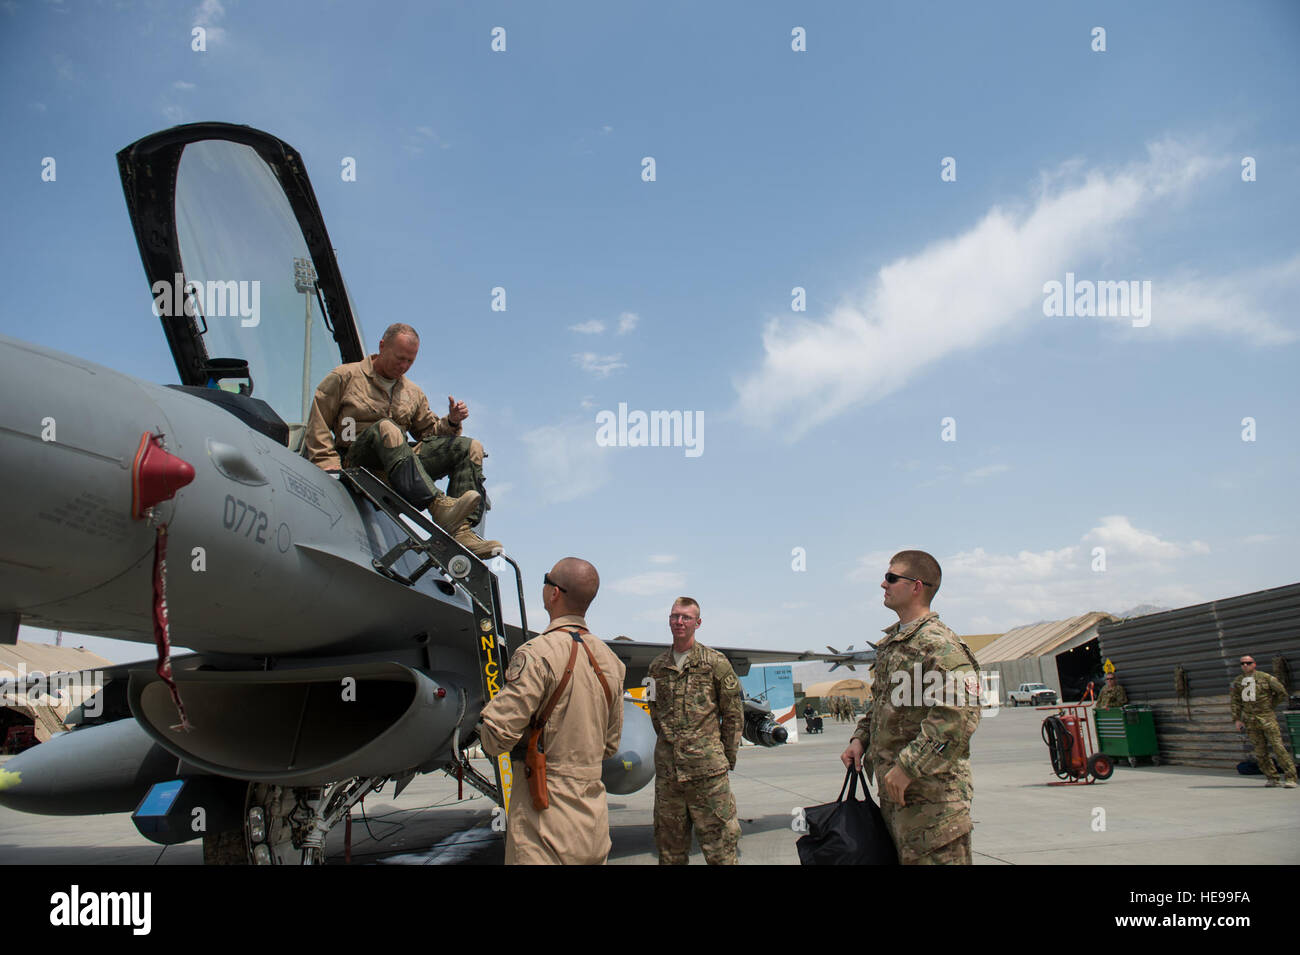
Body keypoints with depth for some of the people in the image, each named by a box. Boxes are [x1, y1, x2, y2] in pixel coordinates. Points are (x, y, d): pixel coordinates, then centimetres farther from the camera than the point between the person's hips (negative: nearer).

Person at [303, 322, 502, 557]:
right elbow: (317, 425, 4)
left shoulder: (413, 393, 24)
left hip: (402, 463, 5)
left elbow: (429, 431, 21)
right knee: (385, 427, -38)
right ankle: (438, 505, -54)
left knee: (470, 447, -13)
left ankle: (461, 531, -32)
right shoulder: (344, 377, 10)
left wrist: (450, 422, -1)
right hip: (356, 462, -5)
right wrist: (329, 464, -10)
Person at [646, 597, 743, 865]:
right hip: (666, 768, 4)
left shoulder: (716, 662, -2)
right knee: (669, 848, 13)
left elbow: (734, 714, 2)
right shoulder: (657, 666, 10)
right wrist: (669, 744, 14)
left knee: (720, 851, -1)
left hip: (706, 768, -4)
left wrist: (727, 759, 3)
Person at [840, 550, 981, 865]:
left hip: (930, 794, -9)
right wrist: (860, 739, 11)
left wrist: (908, 767, -23)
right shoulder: (889, 643, 14)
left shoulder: (939, 644, -16)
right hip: (892, 790, 9)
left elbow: (959, 716, -25)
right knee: (898, 857, 17)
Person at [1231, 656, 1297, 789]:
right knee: (1260, 752, 4)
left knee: (1277, 747, -8)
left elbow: (1282, 693, 7)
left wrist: (1271, 706, 5)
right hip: (1251, 721, 4)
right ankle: (1273, 778, 13)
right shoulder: (1237, 682, 7)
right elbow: (1235, 702, 9)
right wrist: (1237, 719, 3)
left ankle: (1291, 778, -2)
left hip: (1267, 718, -4)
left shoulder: (1266, 678, -3)